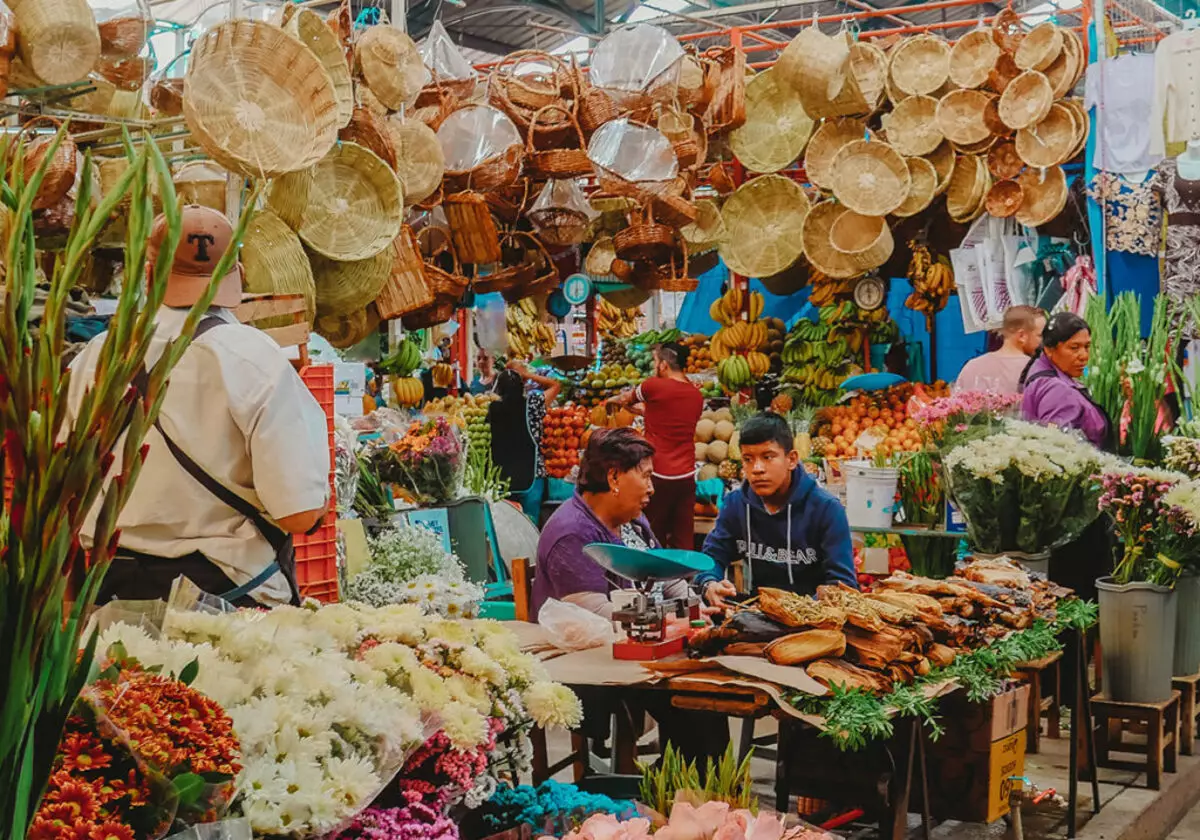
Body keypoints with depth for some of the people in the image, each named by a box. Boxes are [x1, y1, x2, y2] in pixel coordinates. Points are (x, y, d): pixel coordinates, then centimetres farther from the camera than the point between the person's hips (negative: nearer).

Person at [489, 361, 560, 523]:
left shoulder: (493, 409, -4)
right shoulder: (531, 404, -7)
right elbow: (556, 385, 7)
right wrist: (528, 375, 8)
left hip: (501, 477, 3)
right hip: (530, 476, -2)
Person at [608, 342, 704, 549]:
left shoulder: (654, 386, -9)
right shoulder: (696, 395, 7)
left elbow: (627, 398, 11)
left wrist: (614, 400, 31)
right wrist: (642, 409, 31)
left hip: (658, 475, -5)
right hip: (687, 476, 5)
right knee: (684, 540, 7)